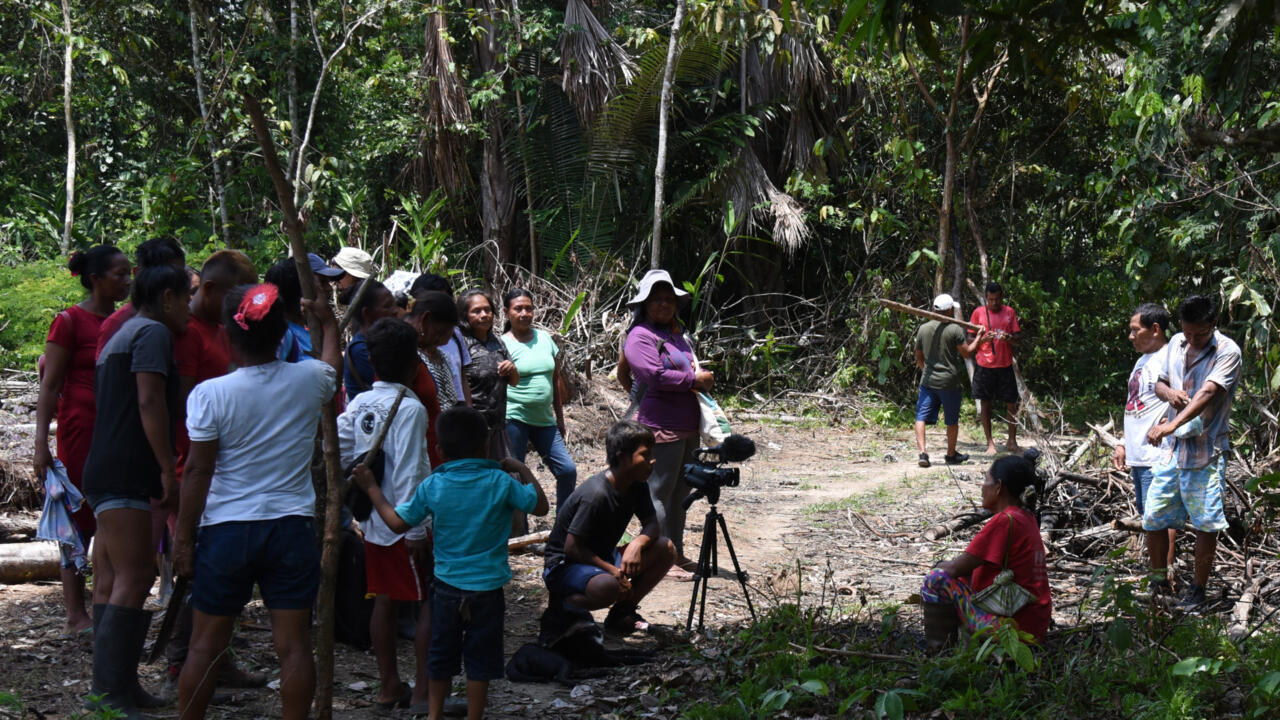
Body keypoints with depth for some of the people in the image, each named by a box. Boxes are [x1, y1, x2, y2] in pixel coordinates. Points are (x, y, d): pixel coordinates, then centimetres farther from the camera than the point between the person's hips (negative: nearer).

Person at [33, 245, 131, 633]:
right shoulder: (70, 321, -7)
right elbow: (50, 385, -8)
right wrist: (41, 443, -13)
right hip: (82, 429, -6)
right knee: (79, 518, -1)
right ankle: (76, 614, 6)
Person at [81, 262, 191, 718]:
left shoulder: (121, 335, 26)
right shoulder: (153, 332, -6)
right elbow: (149, 402, -16)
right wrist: (168, 469, -17)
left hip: (108, 475, 10)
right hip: (124, 476, -10)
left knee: (112, 584, 7)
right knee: (134, 578, -14)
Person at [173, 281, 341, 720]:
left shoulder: (210, 394, -10)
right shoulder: (308, 380, -2)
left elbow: (197, 472, -8)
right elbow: (333, 365, 23)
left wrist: (184, 538, 0)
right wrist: (329, 323, 42)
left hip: (226, 531, -2)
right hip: (292, 528, 2)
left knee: (206, 644, 10)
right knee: (293, 644, 4)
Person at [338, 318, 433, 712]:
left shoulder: (359, 404, 4)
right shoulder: (410, 408, -18)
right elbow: (408, 475, -21)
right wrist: (416, 531, -18)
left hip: (374, 521, 8)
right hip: (404, 525, -7)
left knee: (384, 600, 14)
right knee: (431, 601, 1)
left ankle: (389, 687, 21)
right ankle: (423, 692, 2)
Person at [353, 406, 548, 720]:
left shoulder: (432, 486, -7)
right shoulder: (501, 482, -12)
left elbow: (397, 523, -1)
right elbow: (540, 506, -2)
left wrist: (371, 488, 9)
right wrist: (523, 471, 9)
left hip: (447, 586, 2)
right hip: (487, 588, -2)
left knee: (441, 653, 18)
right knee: (480, 658, 9)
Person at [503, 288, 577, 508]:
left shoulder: (545, 338, 10)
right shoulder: (503, 344, -5)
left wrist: (560, 418, 18)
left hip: (544, 419, 5)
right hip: (514, 418, -5)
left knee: (567, 469, -1)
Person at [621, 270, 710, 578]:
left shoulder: (677, 332, 19)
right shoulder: (640, 336, -10)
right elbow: (656, 376, -22)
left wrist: (704, 376, 14)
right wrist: (695, 379, -15)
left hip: (687, 426, 10)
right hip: (661, 427, -9)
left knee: (679, 493, 15)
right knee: (660, 493, -4)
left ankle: (677, 554, 23)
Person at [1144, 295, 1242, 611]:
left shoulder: (1227, 351, -14)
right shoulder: (1176, 344, 6)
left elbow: (1207, 394, -26)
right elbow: (1159, 383, 17)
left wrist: (1171, 425, -38)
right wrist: (1169, 393, -9)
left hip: (1206, 451, -6)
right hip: (1171, 447, 6)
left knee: (1205, 524, 2)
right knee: (1153, 519, 7)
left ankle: (1198, 589, 17)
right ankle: (1159, 582, 24)